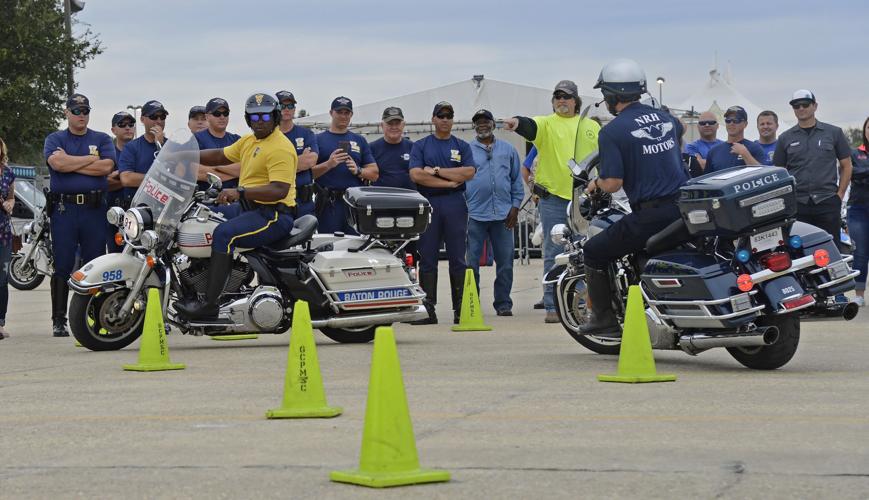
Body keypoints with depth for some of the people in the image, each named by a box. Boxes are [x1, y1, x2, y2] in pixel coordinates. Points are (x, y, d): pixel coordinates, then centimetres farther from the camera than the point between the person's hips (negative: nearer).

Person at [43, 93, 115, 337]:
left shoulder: (102, 139, 13)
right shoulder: (55, 139, 10)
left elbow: (106, 167, -6)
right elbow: (58, 163, -11)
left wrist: (71, 163, -6)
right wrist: (91, 159, -4)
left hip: (94, 208, 1)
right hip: (64, 207, -1)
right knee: (62, 266, -1)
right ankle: (59, 321, 1)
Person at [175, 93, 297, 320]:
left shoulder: (280, 148, -15)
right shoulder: (249, 141, 16)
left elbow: (280, 190, -25)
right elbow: (221, 156, 27)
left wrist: (240, 192, -32)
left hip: (274, 214, -10)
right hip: (248, 207, 10)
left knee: (224, 233, -29)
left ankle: (209, 304, -30)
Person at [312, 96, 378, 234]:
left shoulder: (360, 141, 16)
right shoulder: (319, 139, 8)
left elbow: (374, 174, 11)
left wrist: (358, 170, -8)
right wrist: (328, 164, -17)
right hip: (328, 202, -2)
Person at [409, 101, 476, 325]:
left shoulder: (462, 146, 12)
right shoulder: (420, 146, 9)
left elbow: (469, 172, -4)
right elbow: (416, 175, -6)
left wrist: (437, 171, -7)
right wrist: (449, 182, -8)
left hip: (455, 205, 0)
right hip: (428, 204, 0)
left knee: (458, 259, 0)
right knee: (427, 259, -1)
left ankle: (460, 308, 1)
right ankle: (428, 309, 1)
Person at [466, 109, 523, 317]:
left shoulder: (508, 150, 13)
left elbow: (517, 181, 14)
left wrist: (515, 208, 4)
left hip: (503, 214, 2)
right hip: (475, 214, -2)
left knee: (505, 262, 2)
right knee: (471, 262, -3)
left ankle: (503, 304, 10)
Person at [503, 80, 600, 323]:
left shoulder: (591, 127, 14)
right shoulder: (546, 124, 3)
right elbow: (531, 126, -20)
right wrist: (517, 122, -42)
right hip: (553, 197, -3)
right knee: (553, 255, -1)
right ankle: (552, 307, 2)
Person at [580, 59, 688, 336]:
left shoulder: (612, 131, -9)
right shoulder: (664, 118, 13)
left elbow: (613, 183, -15)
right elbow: (679, 128, 39)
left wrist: (596, 183, 7)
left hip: (651, 214, -7)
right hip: (684, 207, 7)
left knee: (594, 251, 9)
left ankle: (604, 319, 9)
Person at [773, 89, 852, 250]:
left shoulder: (834, 133, 8)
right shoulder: (785, 138, 11)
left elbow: (846, 166, 10)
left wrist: (840, 195, 1)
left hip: (828, 203, -1)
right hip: (797, 205, 1)